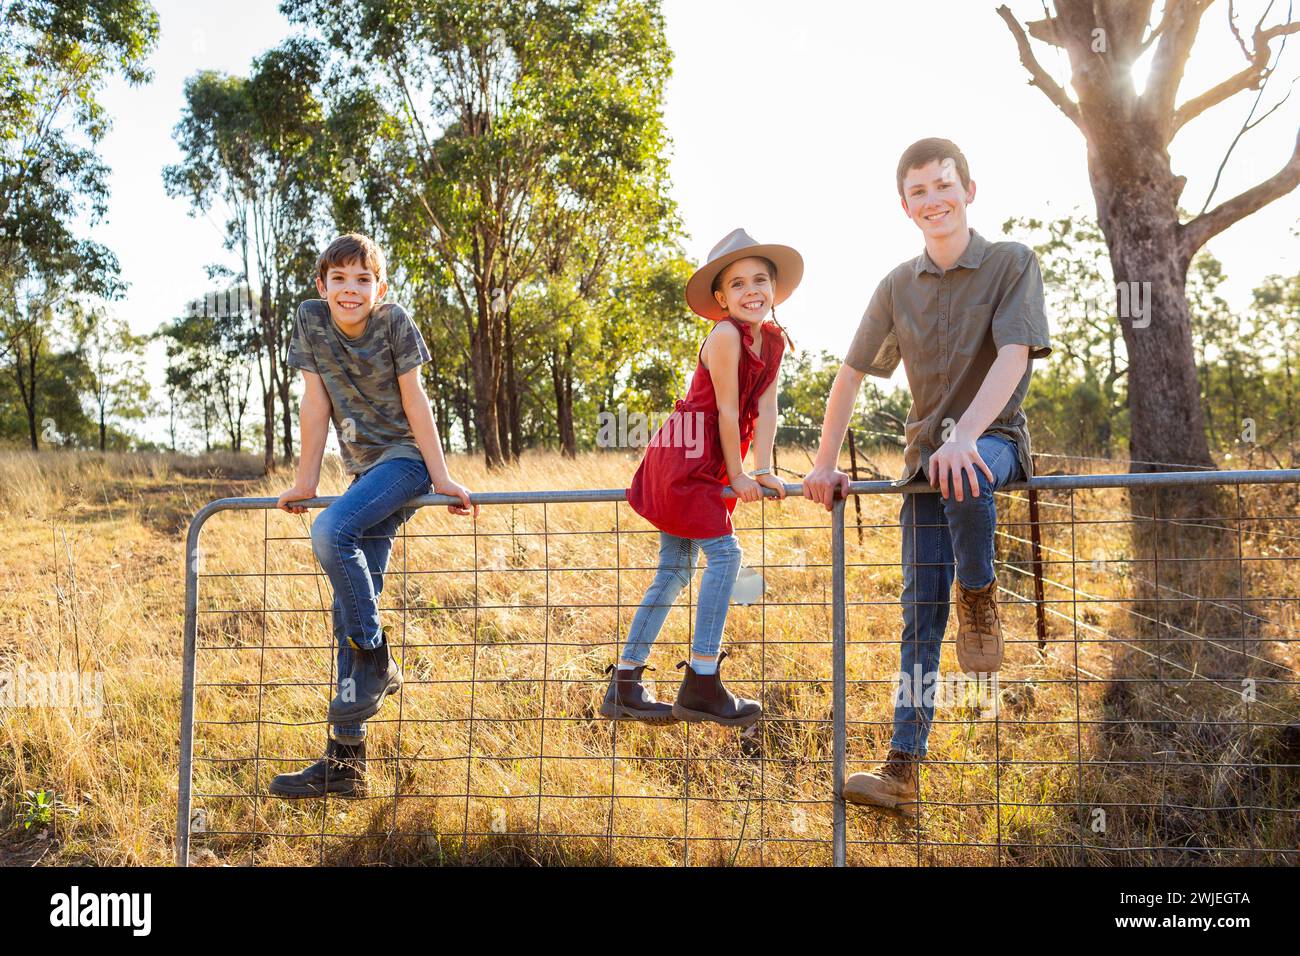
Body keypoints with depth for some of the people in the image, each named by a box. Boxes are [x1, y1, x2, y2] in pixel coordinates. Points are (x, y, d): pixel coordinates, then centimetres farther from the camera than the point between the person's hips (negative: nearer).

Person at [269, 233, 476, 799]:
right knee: (351, 601, 1)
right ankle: (345, 761, 4)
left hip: (405, 458, -5)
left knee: (330, 533, -30)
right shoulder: (310, 319, -2)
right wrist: (305, 481, 0)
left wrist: (441, 476, -10)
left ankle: (375, 660, -11)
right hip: (363, 469, 5)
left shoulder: (394, 321, -11)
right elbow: (316, 402, 0)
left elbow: (414, 400, -9)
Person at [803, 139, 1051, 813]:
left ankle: (980, 597, -14)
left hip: (995, 438, -3)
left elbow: (1014, 356, -17)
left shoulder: (1012, 264, -4)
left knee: (963, 475, -42)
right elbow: (850, 374, 11)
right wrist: (825, 465, 7)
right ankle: (902, 771, -2)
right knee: (920, 613, -3)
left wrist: (964, 436, -31)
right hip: (926, 451, 4)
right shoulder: (898, 286, 8)